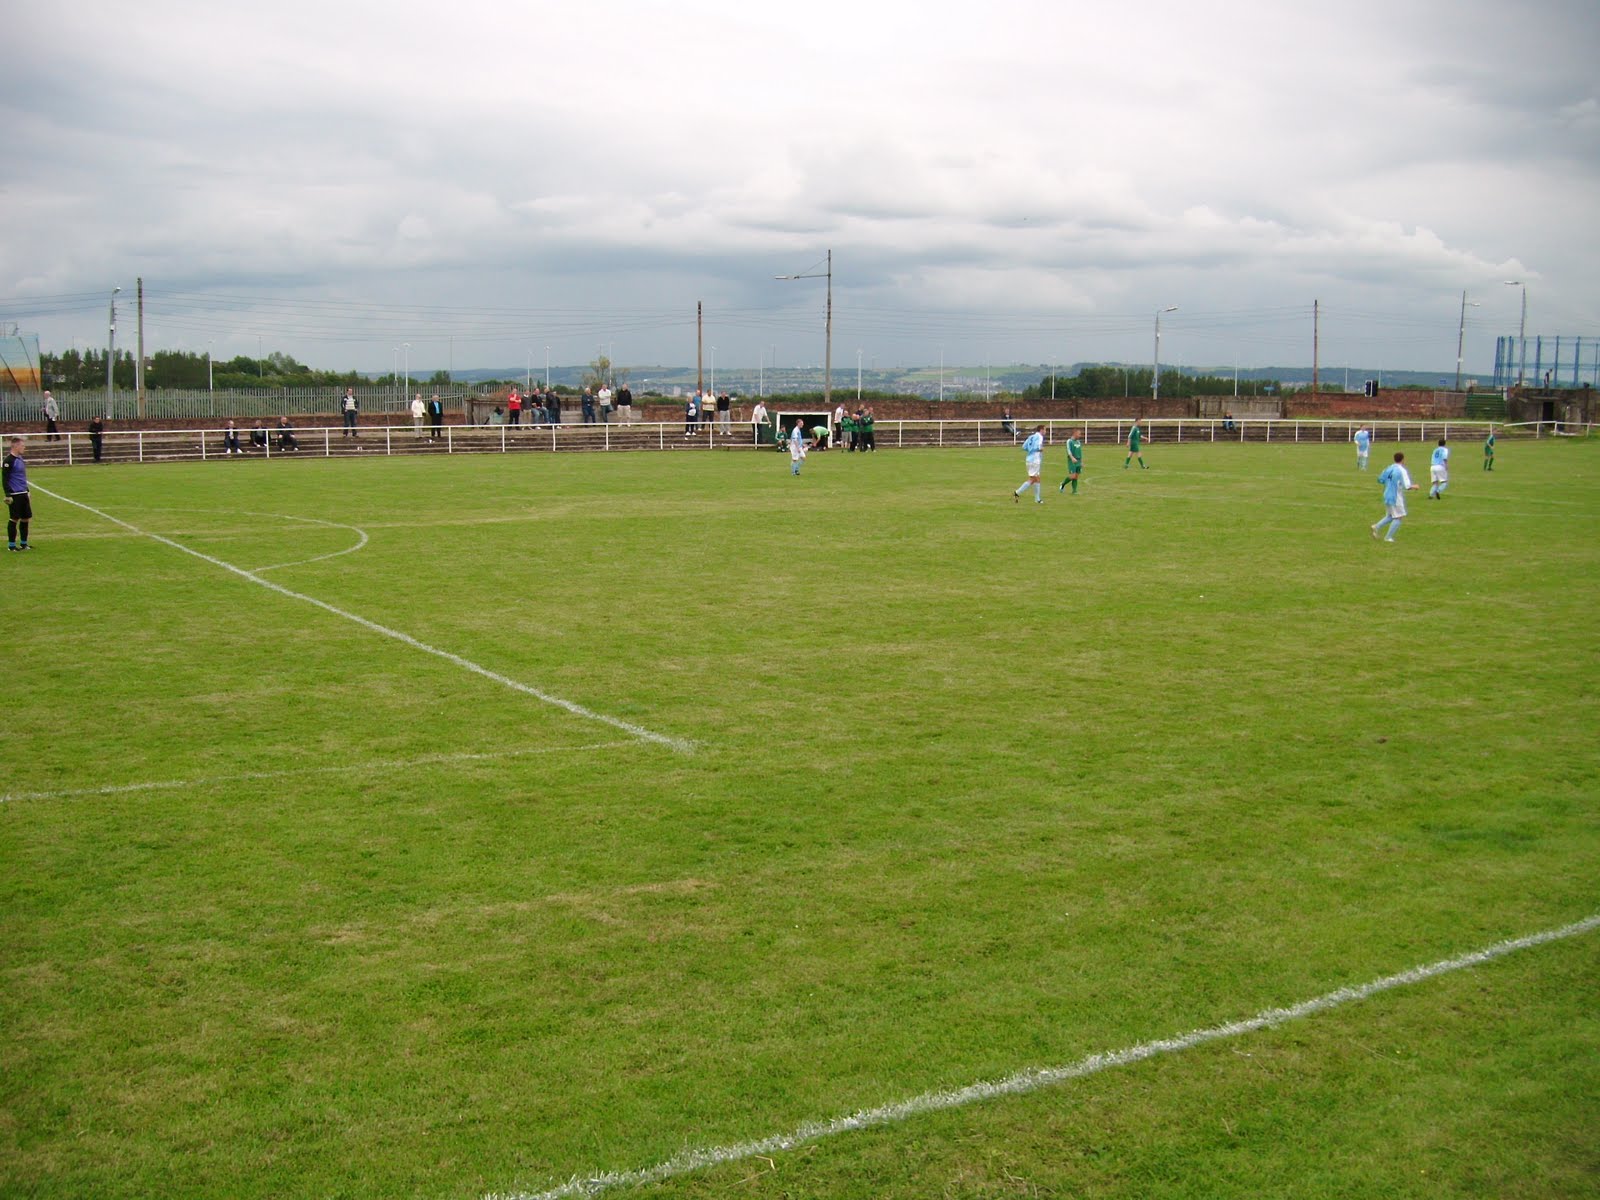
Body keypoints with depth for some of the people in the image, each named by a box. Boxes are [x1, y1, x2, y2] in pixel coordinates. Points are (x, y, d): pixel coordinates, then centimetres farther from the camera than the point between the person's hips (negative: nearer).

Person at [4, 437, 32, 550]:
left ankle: (23, 543, 19)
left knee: (26, 518, 10)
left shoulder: (20, 458, 14)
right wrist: (8, 495, -18)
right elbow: (4, 479, -15)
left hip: (23, 494, 8)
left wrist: (27, 491, 23)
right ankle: (11, 545, 5)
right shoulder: (9, 460, -13)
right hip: (14, 495, -8)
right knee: (14, 519, -2)